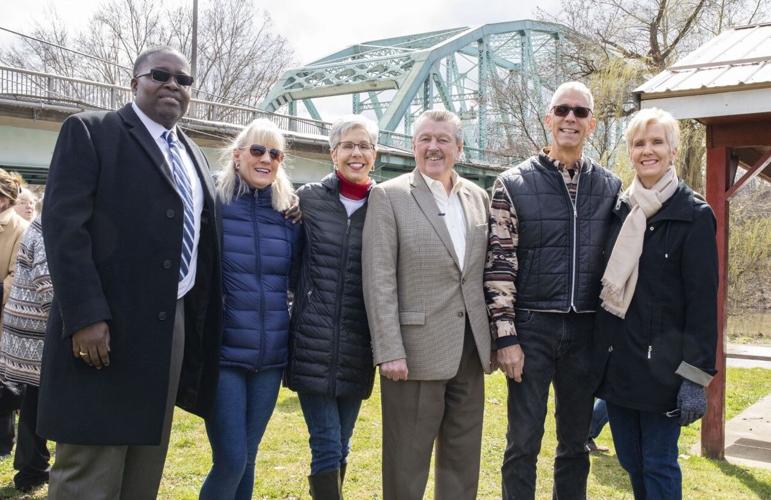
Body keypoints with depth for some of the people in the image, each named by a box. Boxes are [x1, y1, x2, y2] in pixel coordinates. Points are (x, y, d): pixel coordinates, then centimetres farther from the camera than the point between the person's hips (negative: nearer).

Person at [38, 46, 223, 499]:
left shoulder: (194, 156, 19)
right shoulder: (90, 132, -2)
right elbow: (64, 226, -12)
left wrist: (203, 325, 13)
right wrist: (85, 315, -20)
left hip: (175, 326, 7)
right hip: (106, 327, -6)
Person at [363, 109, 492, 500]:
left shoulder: (477, 196, 10)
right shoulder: (389, 196, -6)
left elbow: (484, 271, 14)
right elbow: (378, 280, -11)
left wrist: (494, 336, 9)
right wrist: (389, 350, -16)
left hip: (470, 349, 5)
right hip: (415, 349, -5)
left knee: (463, 460, 15)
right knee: (407, 462, 6)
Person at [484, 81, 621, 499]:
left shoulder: (610, 187, 7)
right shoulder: (513, 184, -3)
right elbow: (498, 265, -5)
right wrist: (505, 336, -10)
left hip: (586, 330, 3)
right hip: (532, 327, -3)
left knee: (575, 441, 13)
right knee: (523, 442, 3)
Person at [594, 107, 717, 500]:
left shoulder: (694, 215, -6)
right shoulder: (619, 211, 9)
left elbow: (702, 300, -10)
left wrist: (696, 376, -15)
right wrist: (600, 356, 9)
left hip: (660, 365, -5)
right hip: (616, 361, 5)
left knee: (658, 466, 3)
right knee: (631, 463, 14)